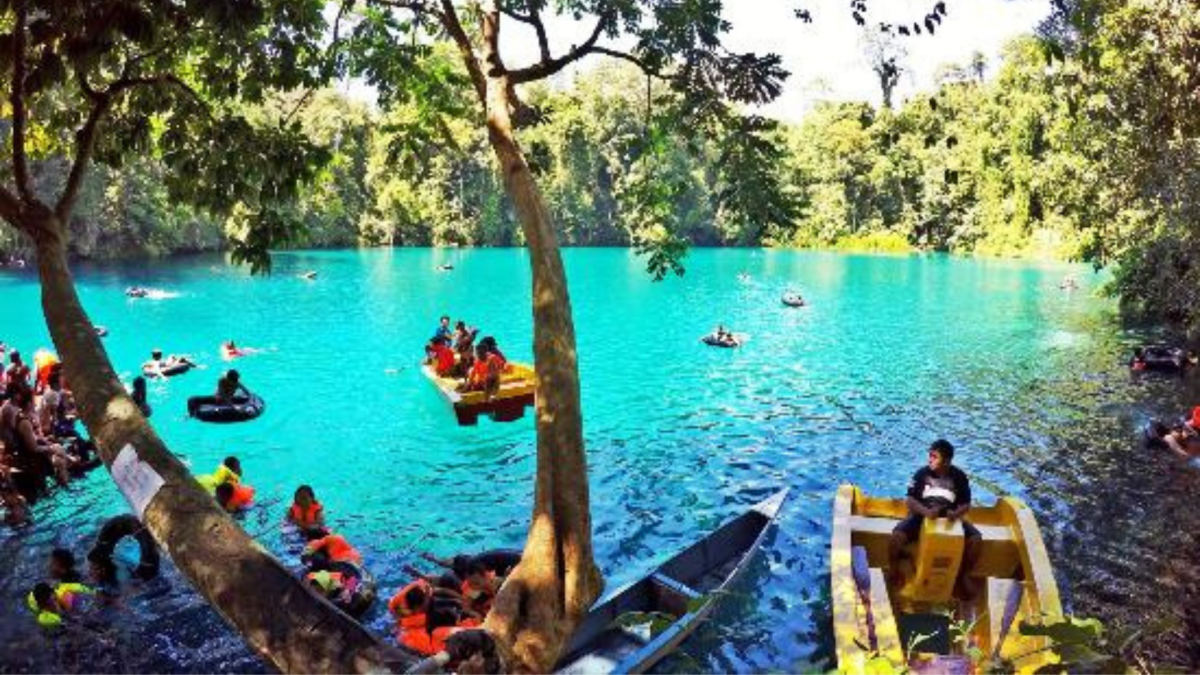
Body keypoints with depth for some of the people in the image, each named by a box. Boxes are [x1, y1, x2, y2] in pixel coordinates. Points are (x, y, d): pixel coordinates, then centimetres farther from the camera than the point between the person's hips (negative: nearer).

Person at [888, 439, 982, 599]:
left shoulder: (959, 476, -6)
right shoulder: (922, 473, -9)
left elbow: (966, 504, -2)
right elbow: (910, 500, -11)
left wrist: (956, 513, -25)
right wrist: (925, 511, -30)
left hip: (949, 518, 2)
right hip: (922, 515, -1)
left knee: (976, 538, -22)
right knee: (897, 535, -28)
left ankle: (963, 574, 4)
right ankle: (893, 569, 0)